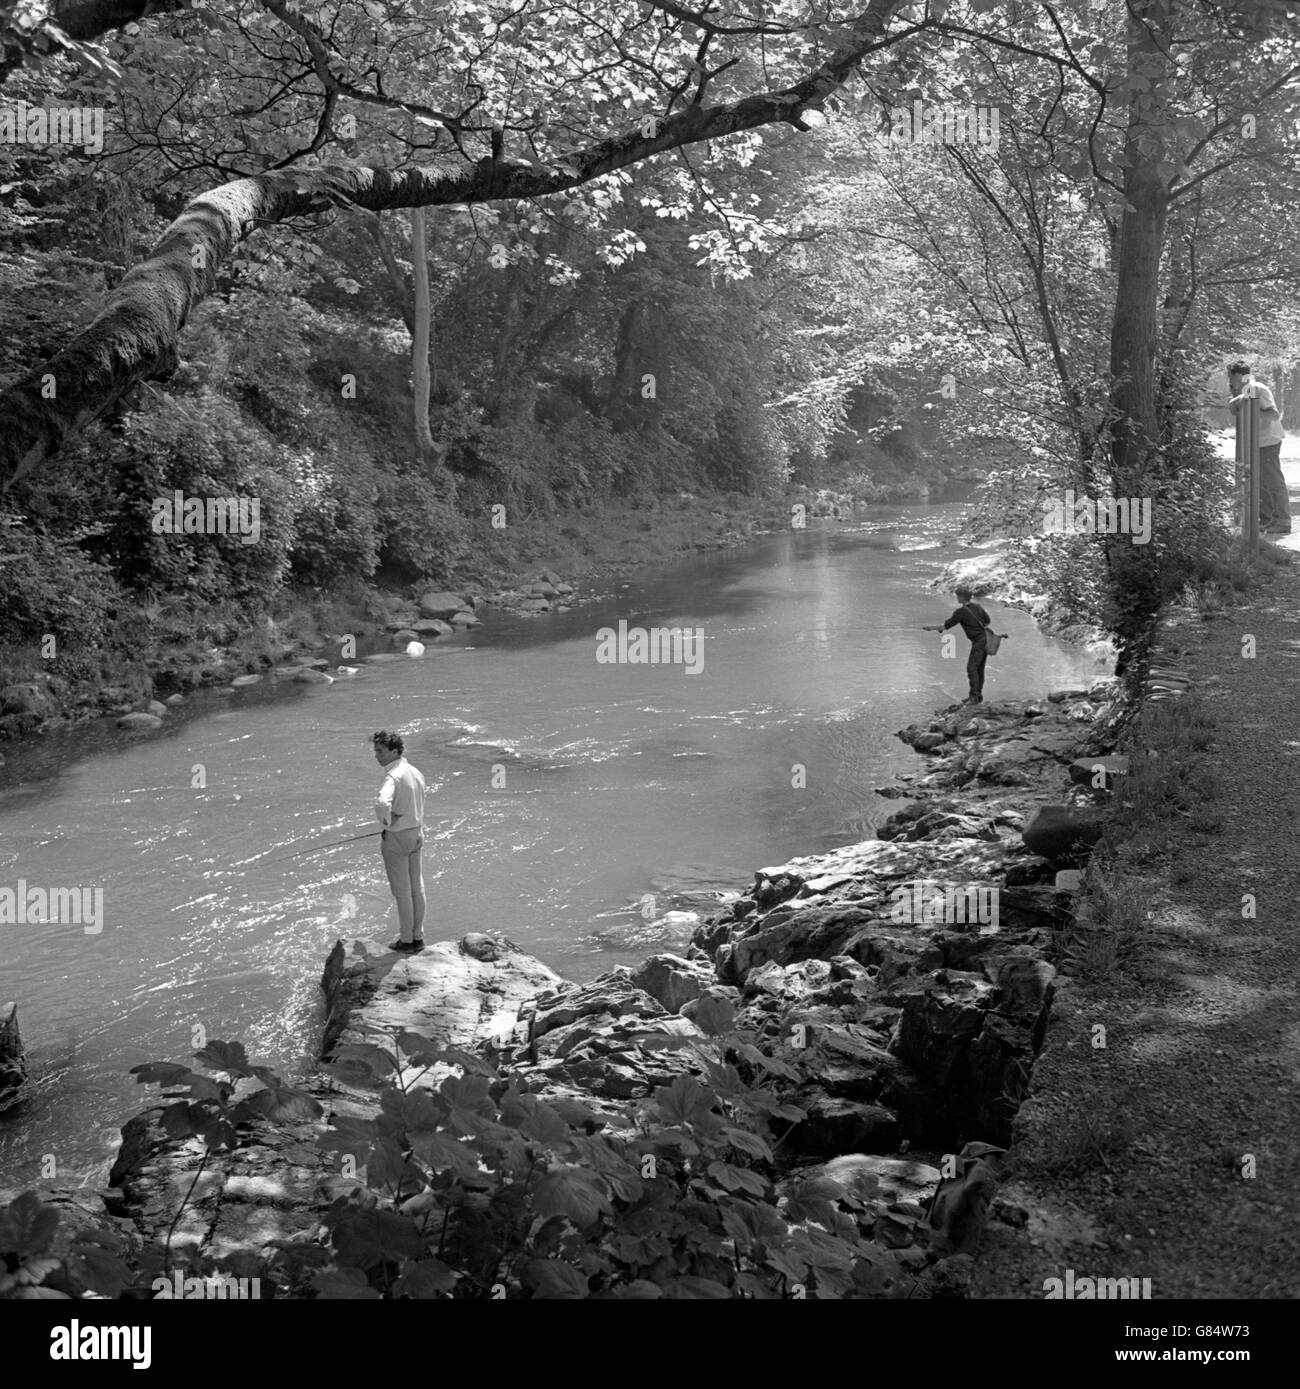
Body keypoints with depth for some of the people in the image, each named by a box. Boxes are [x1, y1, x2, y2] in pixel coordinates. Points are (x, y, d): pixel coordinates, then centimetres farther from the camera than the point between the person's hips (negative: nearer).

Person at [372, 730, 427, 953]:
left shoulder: (394, 777, -24)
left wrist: (385, 821, -23)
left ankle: (406, 940, 14)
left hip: (396, 837, -8)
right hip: (416, 833, 8)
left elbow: (382, 803, -42)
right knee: (417, 888, 15)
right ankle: (418, 937, 25)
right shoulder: (415, 773, 5)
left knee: (402, 891, 4)